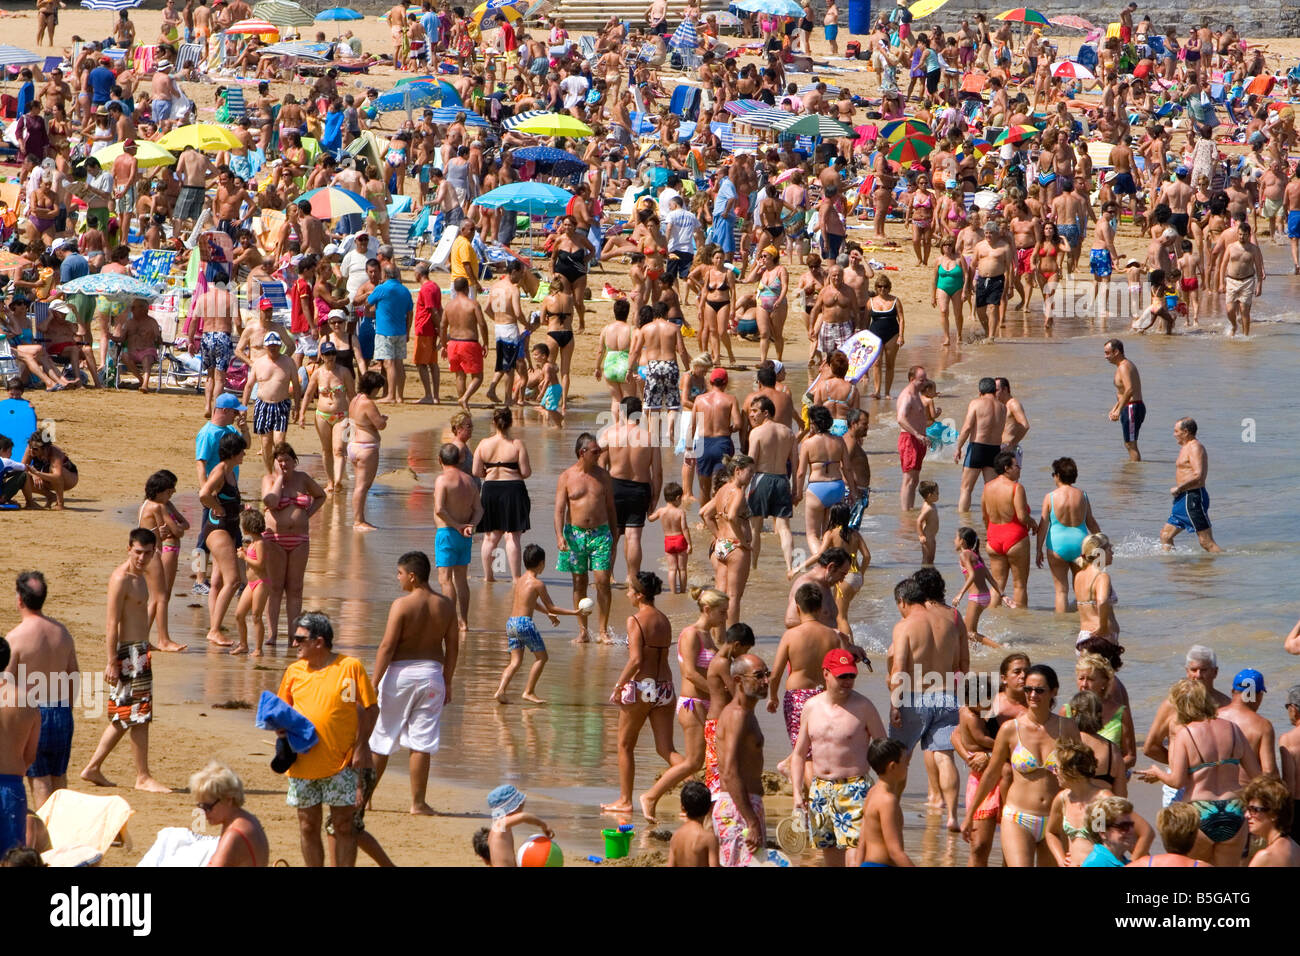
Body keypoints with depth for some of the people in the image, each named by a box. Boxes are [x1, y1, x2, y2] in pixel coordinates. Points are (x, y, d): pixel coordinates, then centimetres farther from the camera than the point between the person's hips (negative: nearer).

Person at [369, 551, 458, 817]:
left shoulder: (402, 605, -13)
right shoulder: (445, 606, 3)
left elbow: (387, 647, -14)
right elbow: (453, 647, 7)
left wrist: (374, 684, -11)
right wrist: (447, 683, 16)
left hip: (401, 672, -4)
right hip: (431, 673, 4)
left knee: (380, 741, 10)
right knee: (421, 744, 5)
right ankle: (418, 803, 6)